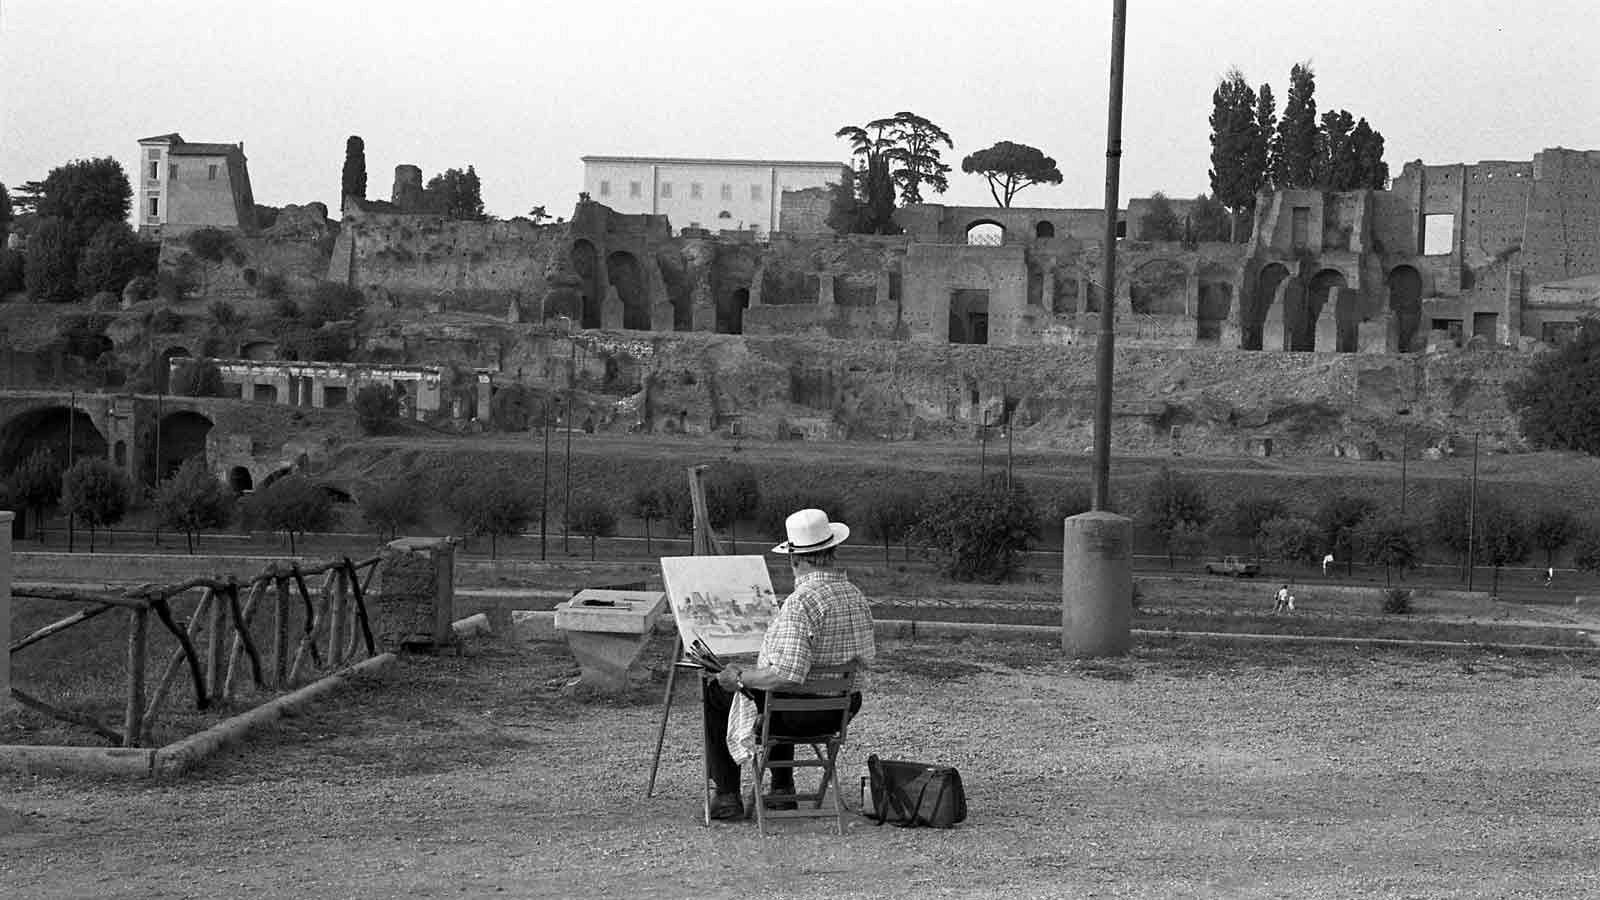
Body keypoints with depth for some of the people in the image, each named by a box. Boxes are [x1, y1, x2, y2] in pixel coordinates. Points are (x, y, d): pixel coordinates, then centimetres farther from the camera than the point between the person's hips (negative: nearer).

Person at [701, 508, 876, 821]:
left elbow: (786, 676, -32)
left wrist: (740, 677, -18)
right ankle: (783, 789, 38)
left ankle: (727, 795, 18)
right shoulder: (857, 597, 0)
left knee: (716, 693, 16)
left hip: (799, 714, -8)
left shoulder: (800, 603, -26)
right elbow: (866, 659, 12)